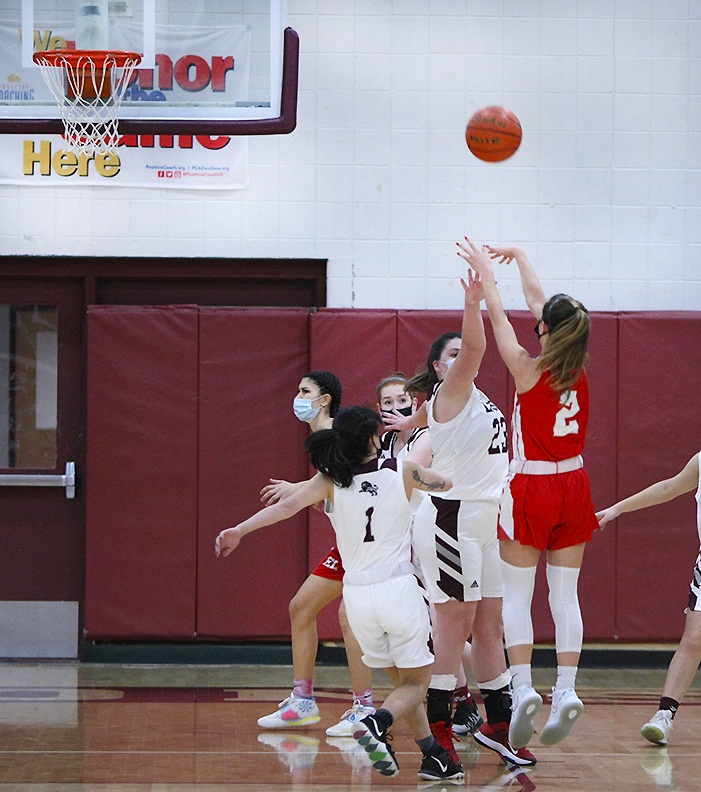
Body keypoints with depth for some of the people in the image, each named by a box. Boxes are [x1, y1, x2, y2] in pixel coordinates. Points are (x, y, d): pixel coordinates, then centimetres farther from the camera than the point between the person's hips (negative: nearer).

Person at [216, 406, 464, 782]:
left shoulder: (331, 481, 1)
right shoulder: (403, 471, 1)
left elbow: (288, 505, -14)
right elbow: (444, 482, 20)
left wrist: (240, 529, -15)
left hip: (356, 593, 3)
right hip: (398, 587, -3)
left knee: (403, 680, 19)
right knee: (415, 683, 5)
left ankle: (434, 756, 13)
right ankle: (377, 723, -24)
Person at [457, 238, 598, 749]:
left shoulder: (529, 371, -13)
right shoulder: (578, 369, 0)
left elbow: (499, 317, 1)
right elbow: (538, 301, 12)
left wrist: (487, 274, 16)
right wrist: (518, 257, 25)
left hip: (531, 485, -5)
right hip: (573, 484, 5)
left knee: (516, 593, 0)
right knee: (565, 593, 4)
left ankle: (523, 687, -13)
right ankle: (567, 691, -4)